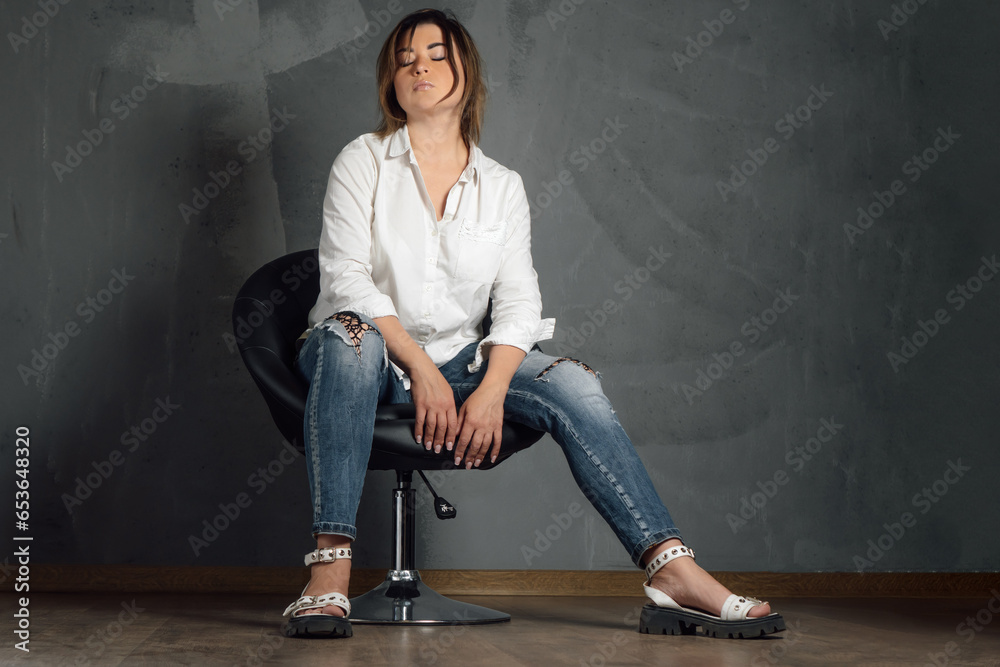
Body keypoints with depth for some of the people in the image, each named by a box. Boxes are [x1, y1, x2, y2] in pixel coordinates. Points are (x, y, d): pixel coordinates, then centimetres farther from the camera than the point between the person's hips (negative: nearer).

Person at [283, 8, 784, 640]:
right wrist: (421, 368, -23)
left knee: (573, 383, -22)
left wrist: (490, 391, -19)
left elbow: (518, 300, 0)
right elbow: (347, 278, -11)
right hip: (369, 360, -3)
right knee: (350, 336, -39)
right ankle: (330, 573, -46)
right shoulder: (363, 163, 2)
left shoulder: (502, 186, 9)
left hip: (457, 362, 3)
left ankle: (674, 575, -30)